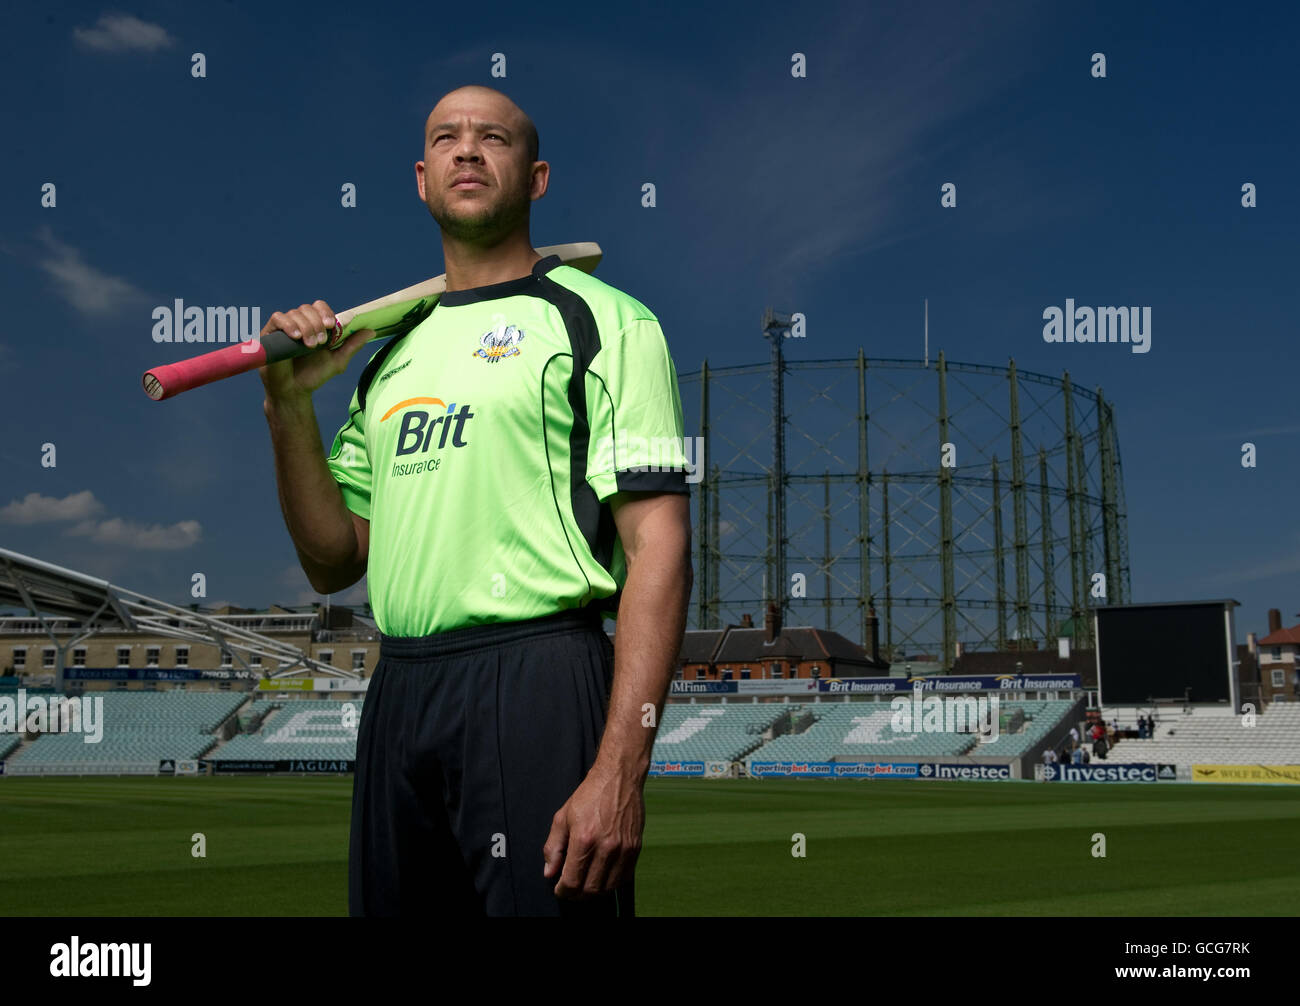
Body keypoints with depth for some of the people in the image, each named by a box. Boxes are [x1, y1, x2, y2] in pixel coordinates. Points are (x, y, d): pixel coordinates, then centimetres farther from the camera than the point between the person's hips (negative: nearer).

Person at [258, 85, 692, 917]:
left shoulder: (603, 320, 0)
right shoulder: (393, 353, 19)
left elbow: (659, 547, -10)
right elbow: (335, 563, 19)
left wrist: (620, 771, -20)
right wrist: (290, 406, 4)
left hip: (537, 688, -6)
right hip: (397, 698, 6)